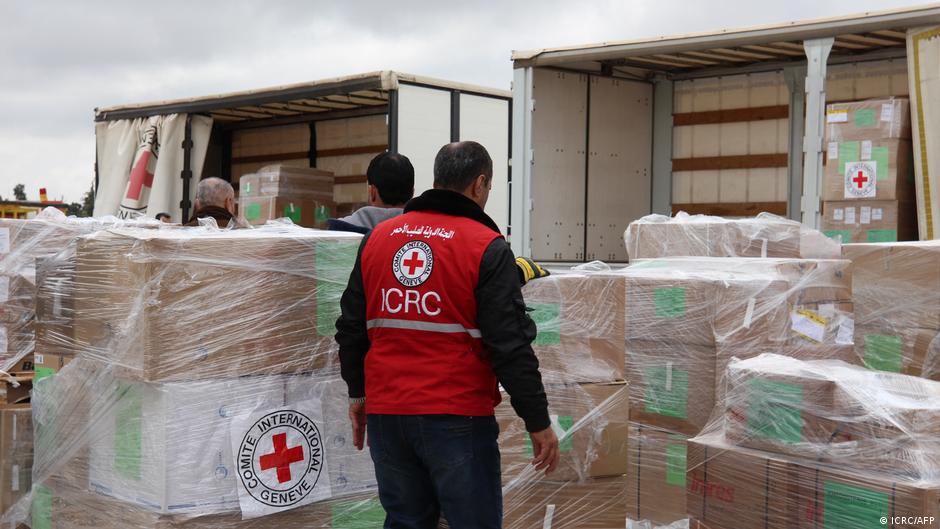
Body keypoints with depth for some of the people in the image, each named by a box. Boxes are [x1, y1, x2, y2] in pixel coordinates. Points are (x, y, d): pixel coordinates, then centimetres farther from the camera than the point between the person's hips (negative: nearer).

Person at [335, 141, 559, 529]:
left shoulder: (377, 238, 7)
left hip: (386, 413, 5)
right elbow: (510, 345, -11)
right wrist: (538, 422, -4)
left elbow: (351, 327, 13)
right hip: (457, 418, -5)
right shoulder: (486, 247, -8)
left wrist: (358, 393, 24)